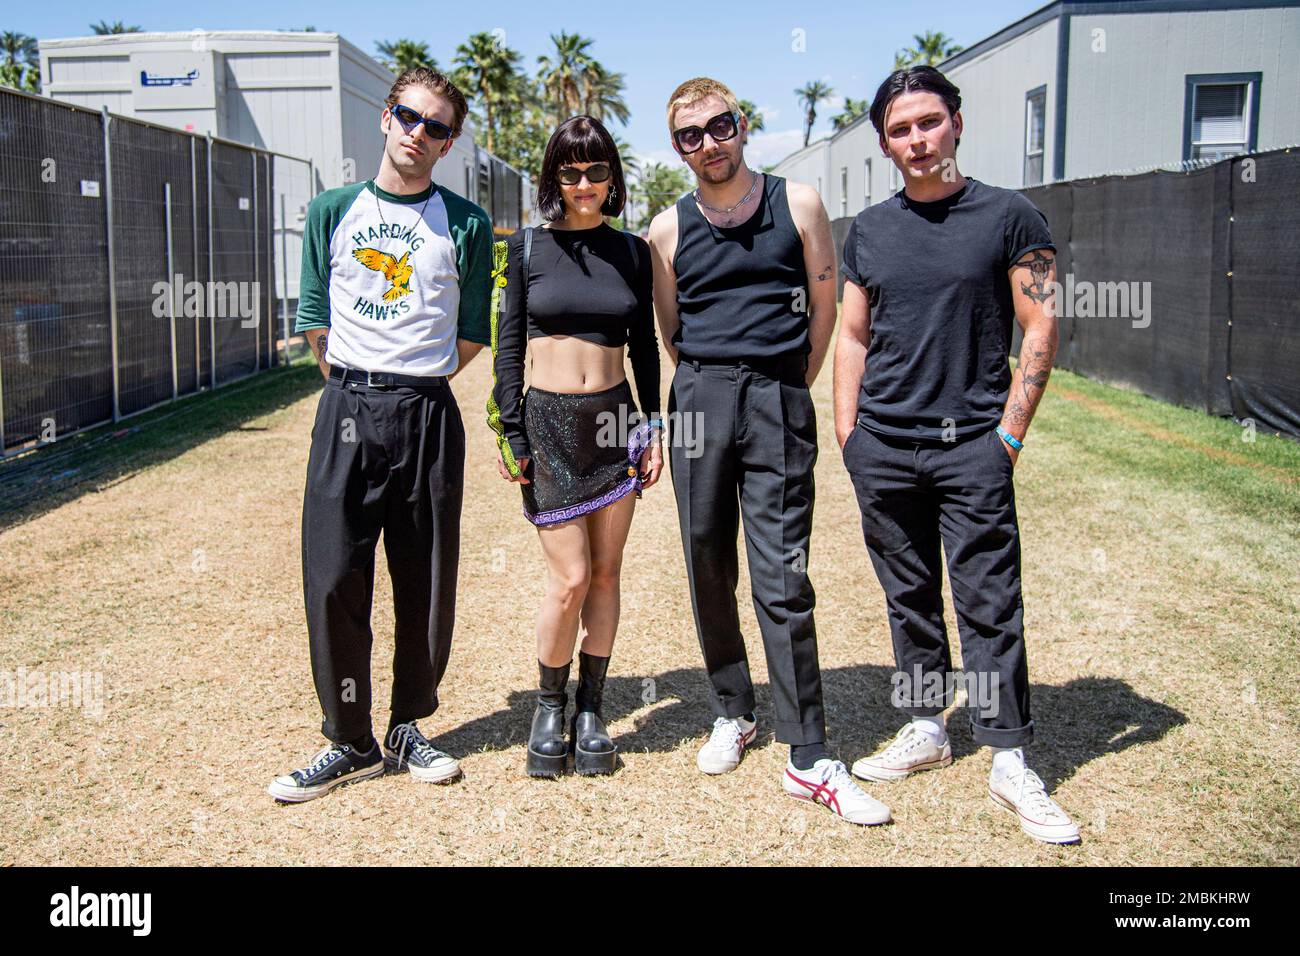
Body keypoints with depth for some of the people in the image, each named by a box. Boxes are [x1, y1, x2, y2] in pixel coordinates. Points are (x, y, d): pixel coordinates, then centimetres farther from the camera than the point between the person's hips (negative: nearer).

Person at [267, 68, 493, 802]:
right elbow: (316, 317, 12)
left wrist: (414, 382, 9)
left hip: (428, 416, 0)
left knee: (428, 582, 4)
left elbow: (474, 334, 8)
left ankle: (407, 729, 22)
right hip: (347, 411, 1)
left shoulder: (466, 224, 5)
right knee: (334, 579, -3)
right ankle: (350, 741, 12)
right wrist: (358, 385, 9)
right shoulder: (333, 211, 10)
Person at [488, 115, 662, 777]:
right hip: (548, 421, -2)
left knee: (606, 573, 6)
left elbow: (644, 347, 11)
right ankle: (549, 706, 15)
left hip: (615, 419, 3)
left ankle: (590, 709, 19)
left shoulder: (632, 252, 8)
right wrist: (509, 433, -7)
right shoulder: (526, 248, 1)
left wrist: (653, 426, 5)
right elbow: (507, 345, 0)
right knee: (570, 578, -7)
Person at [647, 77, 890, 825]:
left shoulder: (797, 203, 5)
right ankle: (732, 713, 26)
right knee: (709, 569, 8)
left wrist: (786, 392, 10)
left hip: (780, 403, -2)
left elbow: (824, 308, 9)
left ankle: (810, 759, -2)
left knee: (783, 580, -7)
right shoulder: (670, 229, 10)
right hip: (700, 401, 3)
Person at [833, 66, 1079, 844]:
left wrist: (1010, 432, -8)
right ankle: (926, 730, 25)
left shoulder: (1009, 217, -1)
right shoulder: (868, 231, 10)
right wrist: (847, 431, 6)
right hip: (882, 446, 4)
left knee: (990, 604, -3)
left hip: (971, 445, -3)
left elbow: (1041, 327, -2)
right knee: (909, 598, 12)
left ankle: (1011, 762, 7)